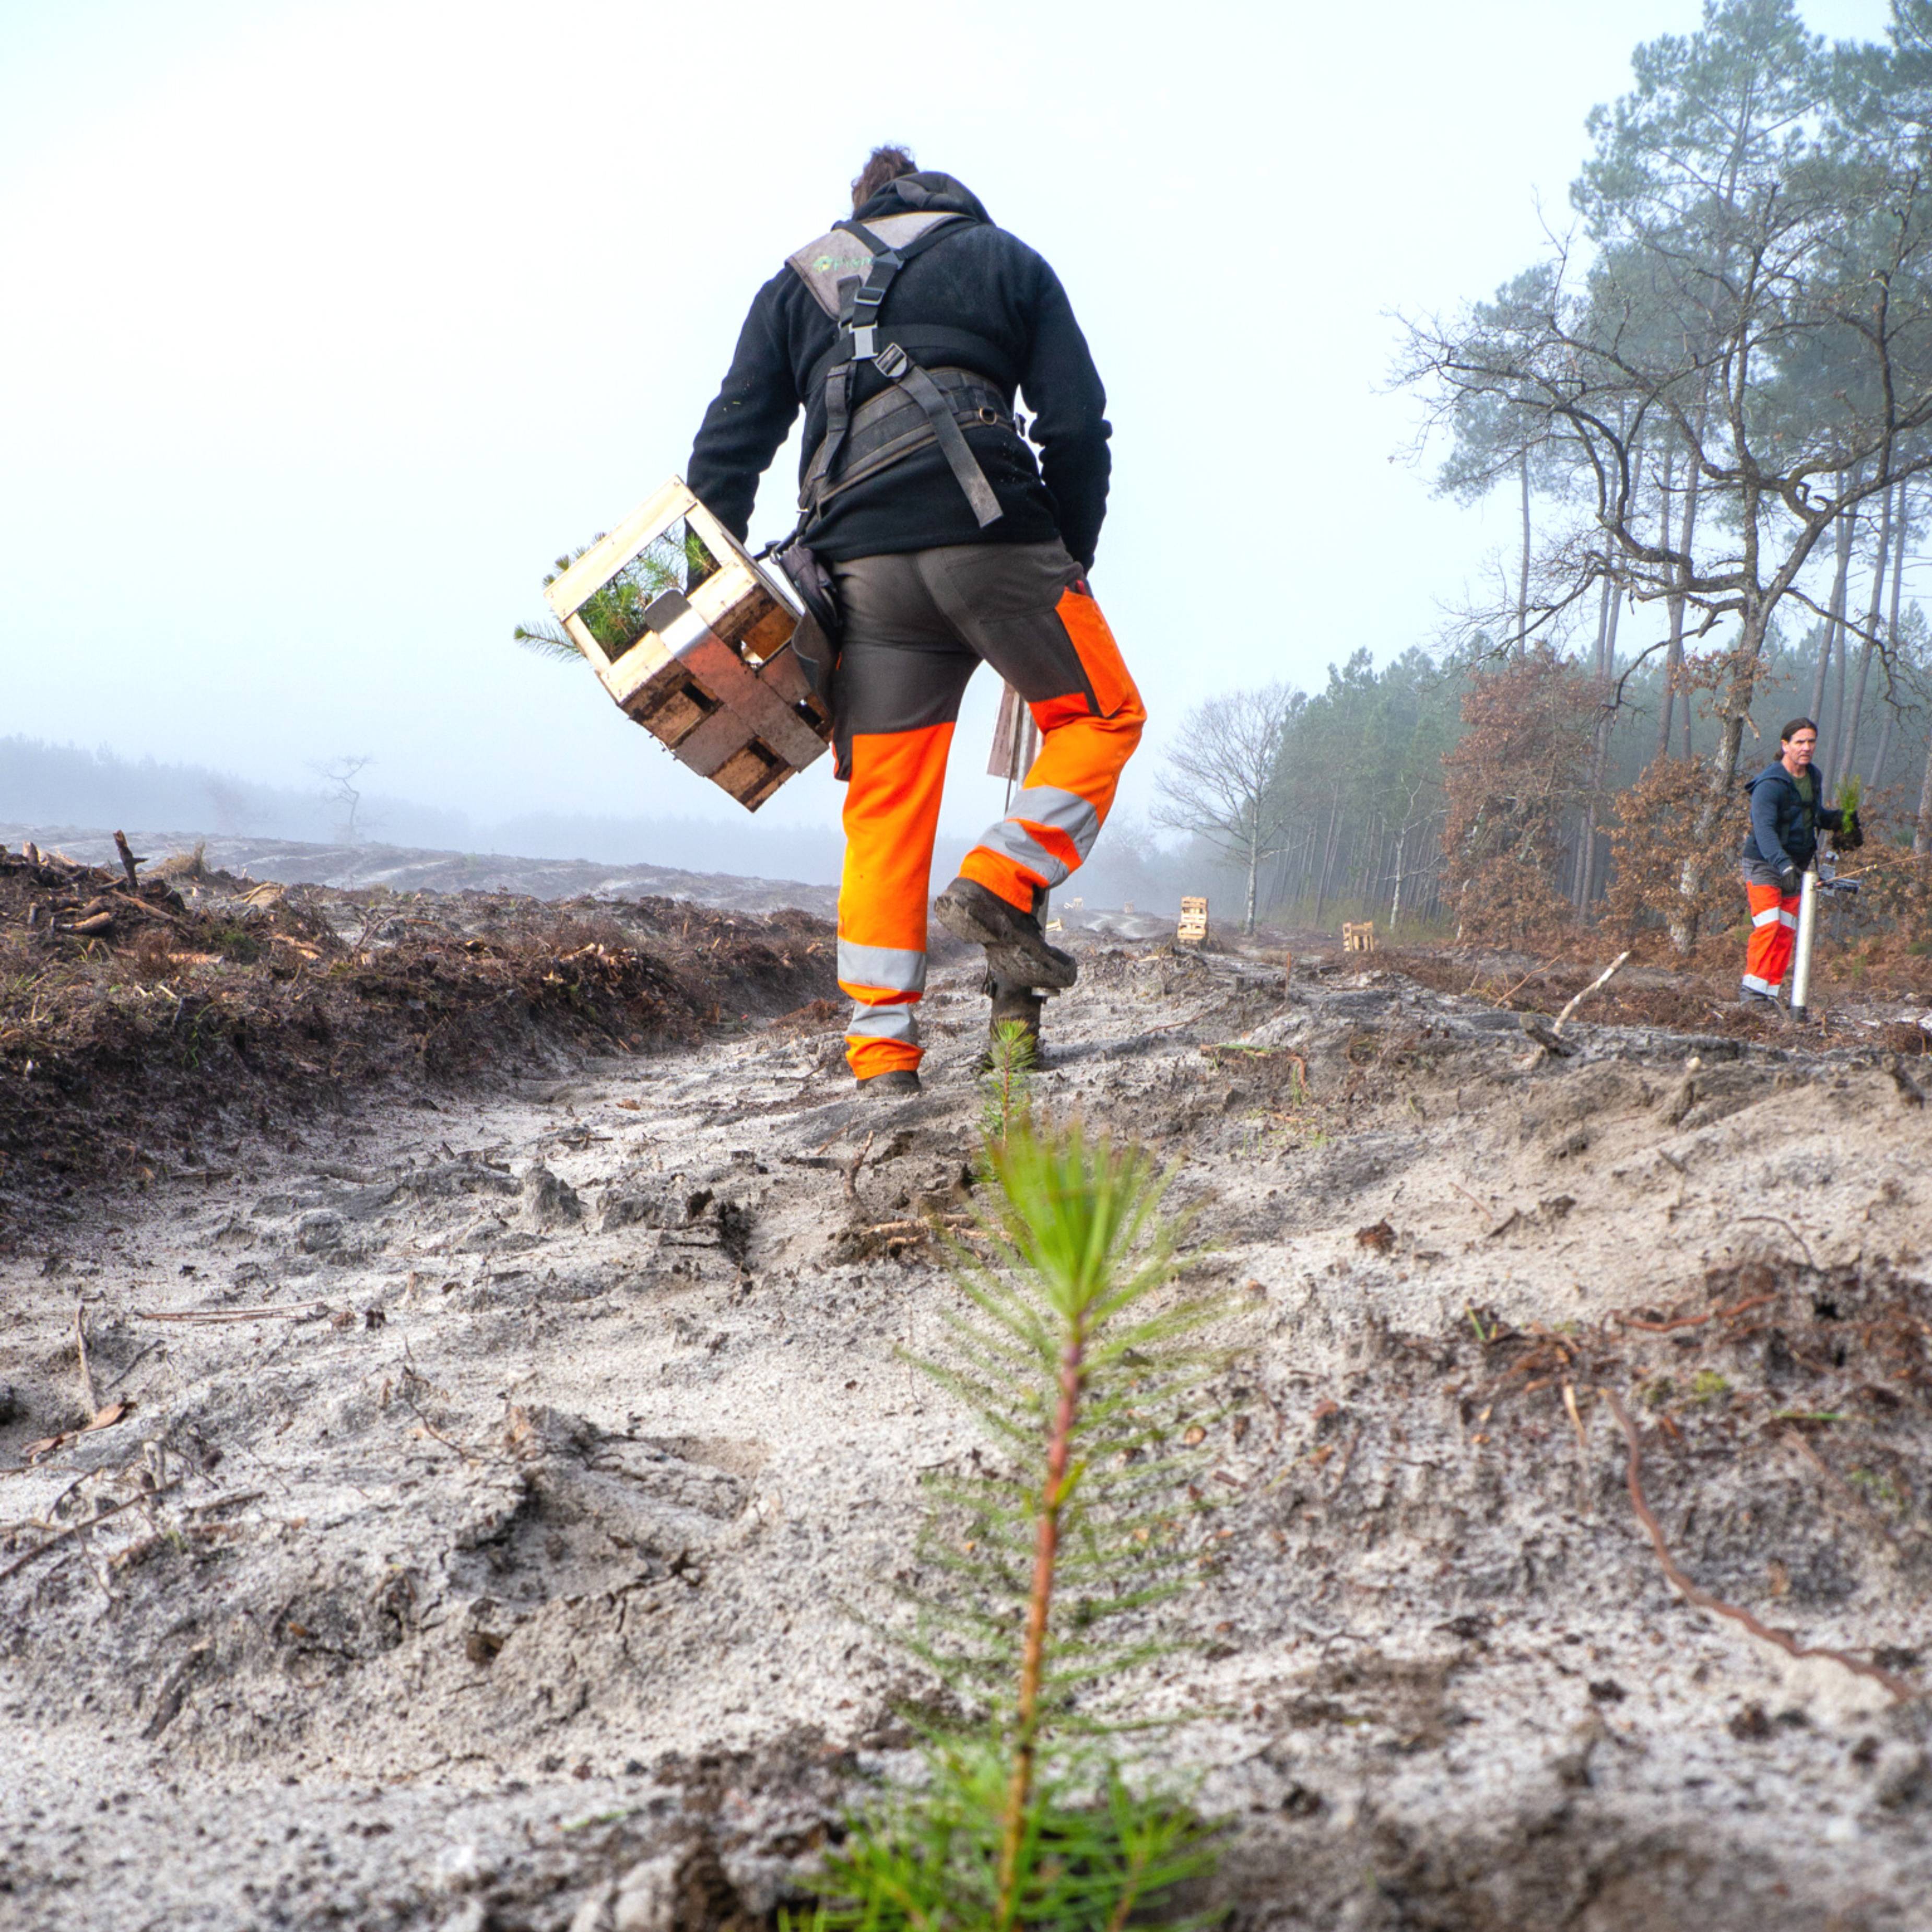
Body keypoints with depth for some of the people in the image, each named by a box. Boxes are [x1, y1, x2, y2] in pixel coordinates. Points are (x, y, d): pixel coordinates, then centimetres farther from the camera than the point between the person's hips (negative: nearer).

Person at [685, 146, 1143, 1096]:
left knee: (884, 805, 6)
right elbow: (1077, 427, 7)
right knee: (1101, 715, 18)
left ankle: (882, 1053, 3)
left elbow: (729, 442, 13)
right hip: (994, 536, -2)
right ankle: (1002, 884, -3)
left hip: (863, 561, 3)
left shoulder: (797, 281, 24)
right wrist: (1072, 558, 13)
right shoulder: (1008, 260, 19)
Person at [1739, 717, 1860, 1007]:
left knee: (1787, 932, 3)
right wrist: (1783, 865, -44)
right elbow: (1764, 829, -31)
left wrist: (1840, 820, 3)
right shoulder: (1770, 784, -19)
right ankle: (1753, 986, -11)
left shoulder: (1814, 778, 7)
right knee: (1768, 926, -18)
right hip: (1764, 864, -7)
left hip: (1796, 865, 7)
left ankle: (1771, 991, 9)